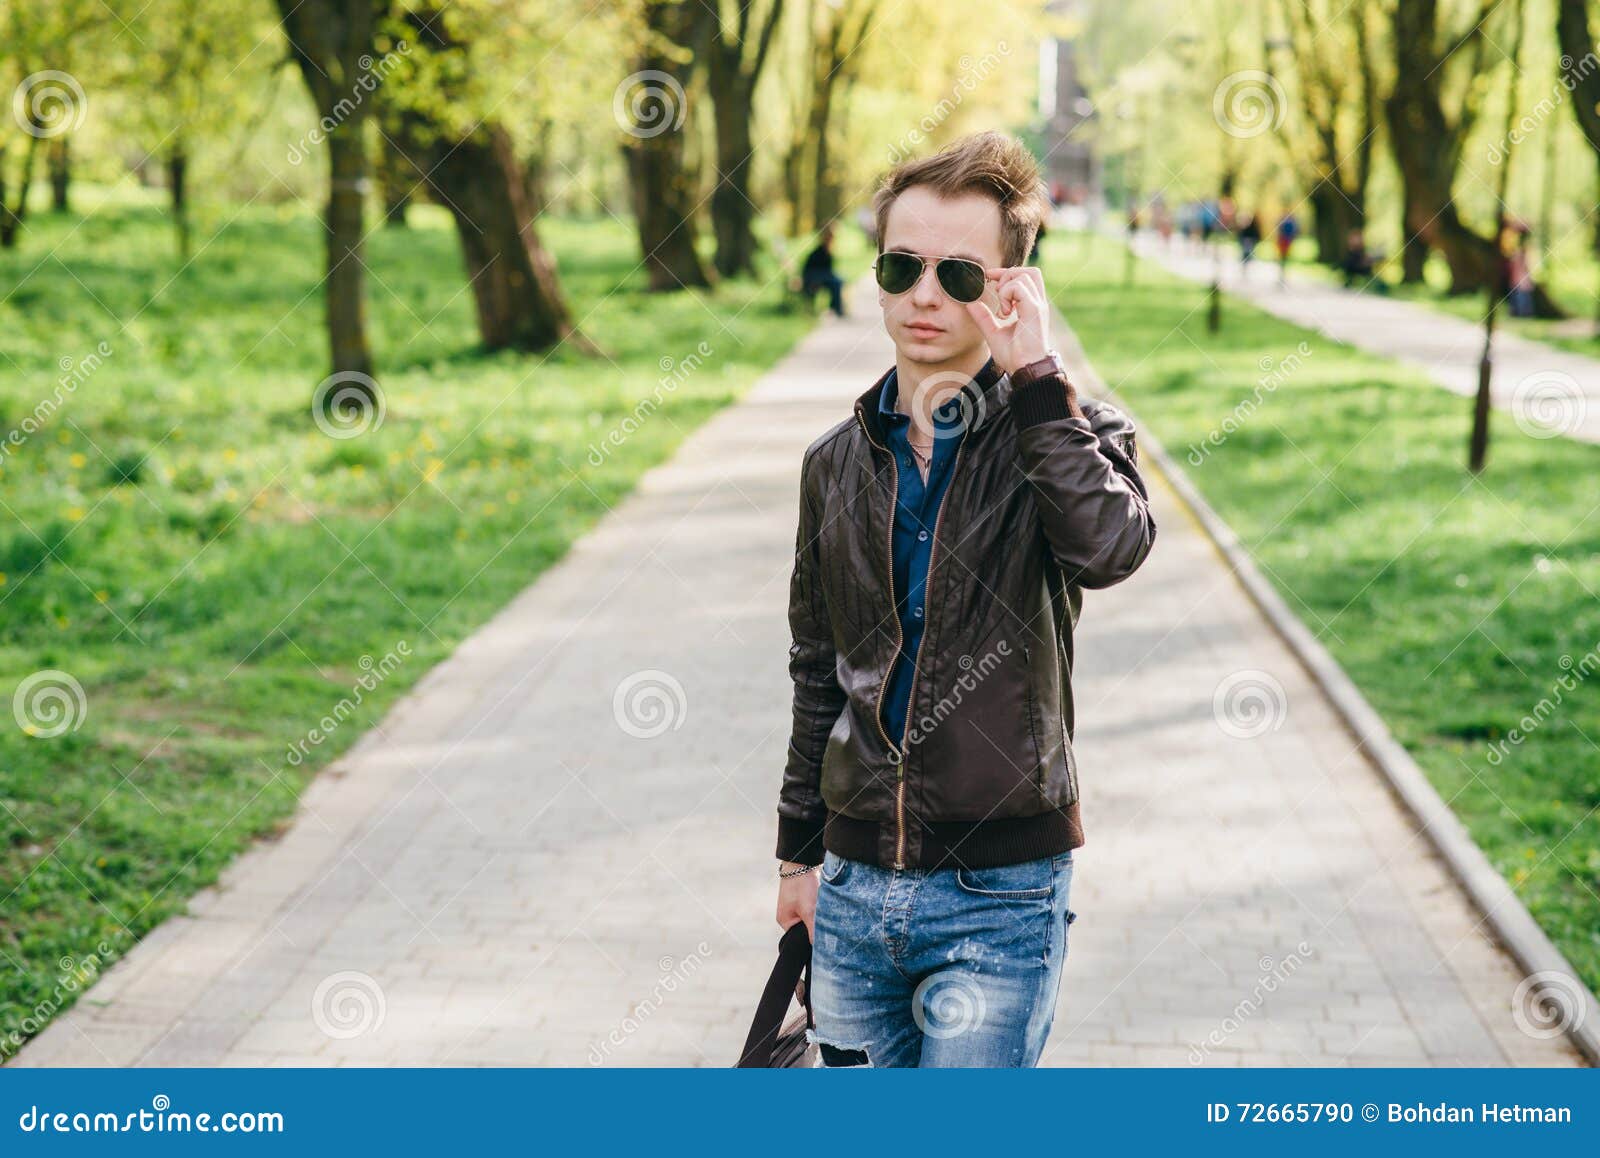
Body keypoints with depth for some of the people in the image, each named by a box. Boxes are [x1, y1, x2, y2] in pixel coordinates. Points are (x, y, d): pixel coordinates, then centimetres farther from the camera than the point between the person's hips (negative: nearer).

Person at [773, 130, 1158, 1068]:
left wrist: (1034, 373, -24)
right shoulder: (839, 463, 8)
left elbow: (1110, 548, -29)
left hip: (999, 894, -4)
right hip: (857, 883, 5)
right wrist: (800, 850, 17)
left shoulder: (1068, 436, -4)